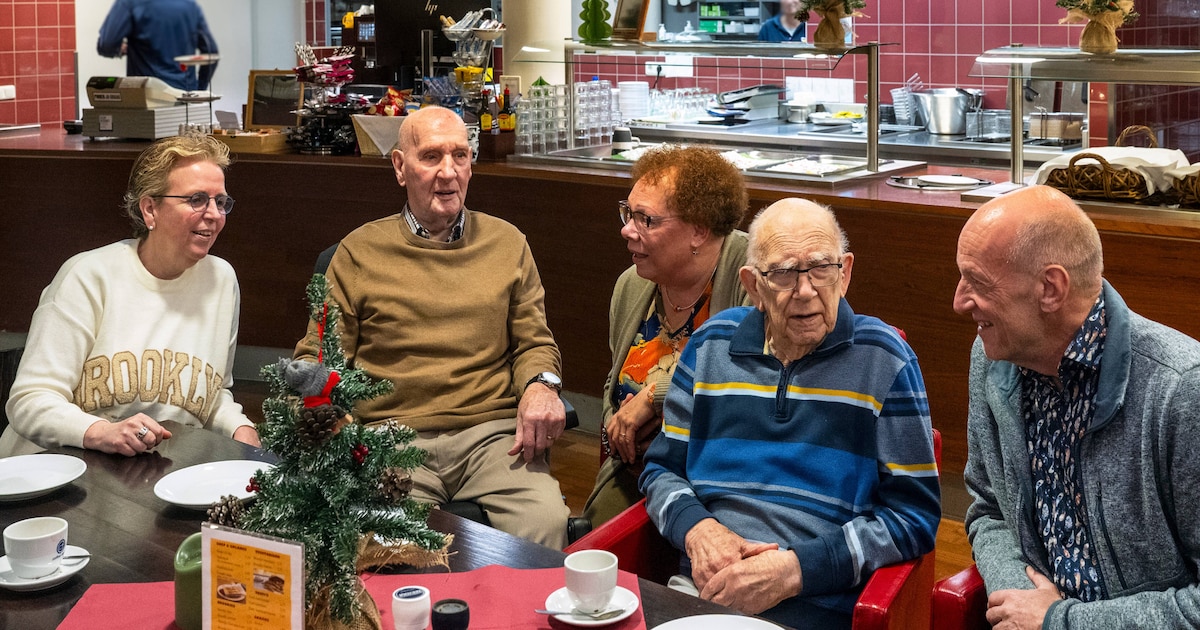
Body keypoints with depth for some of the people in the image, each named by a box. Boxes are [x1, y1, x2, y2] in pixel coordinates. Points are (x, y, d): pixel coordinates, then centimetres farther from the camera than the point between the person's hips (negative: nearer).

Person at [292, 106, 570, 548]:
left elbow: (533, 344, 21)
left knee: (545, 522, -29)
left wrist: (540, 385, -3)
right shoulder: (360, 251, 14)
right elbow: (316, 357, 17)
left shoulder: (507, 244, 18)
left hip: (492, 431, 1)